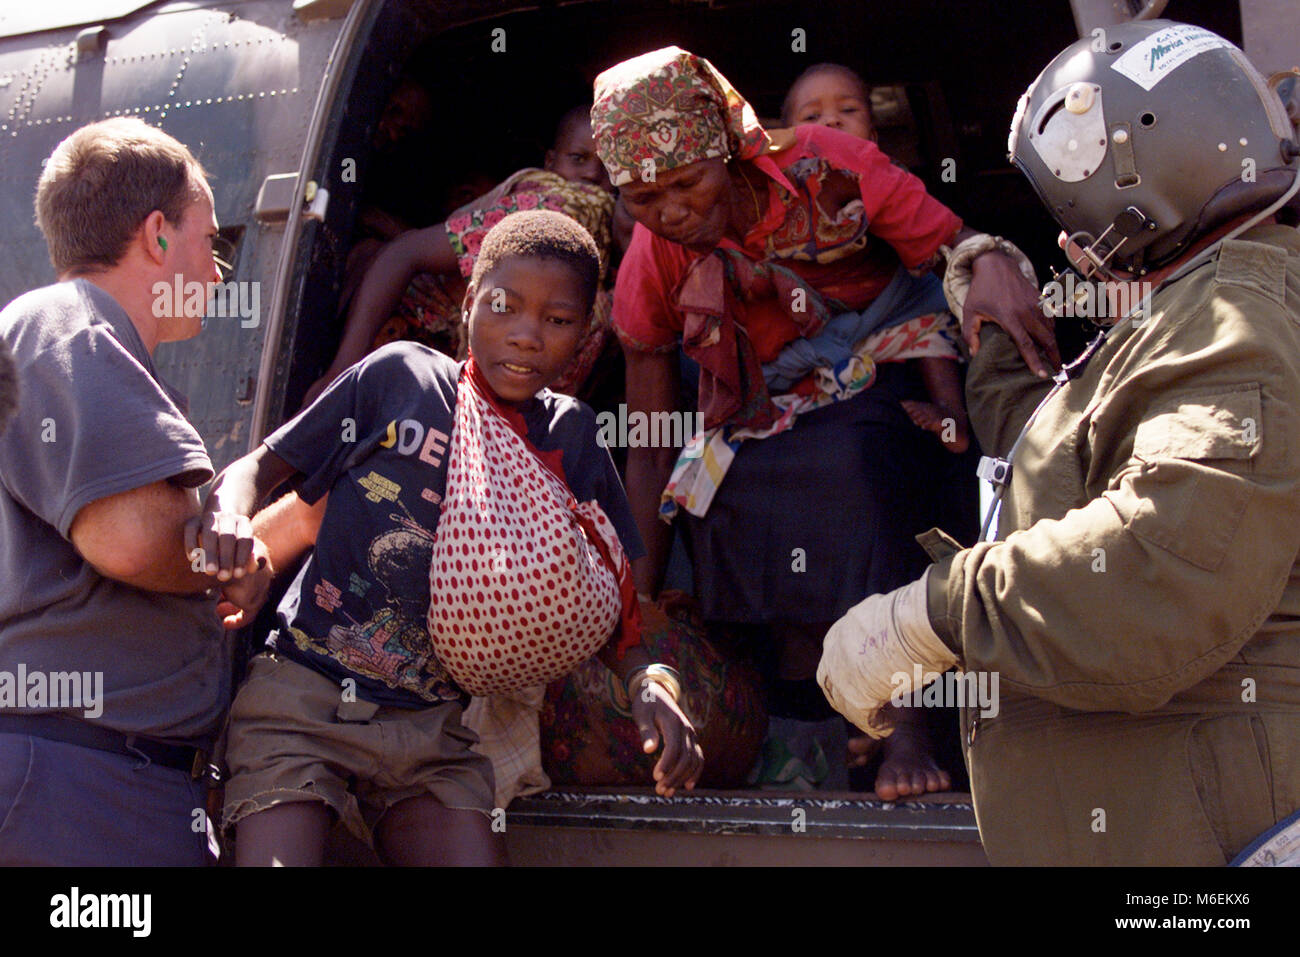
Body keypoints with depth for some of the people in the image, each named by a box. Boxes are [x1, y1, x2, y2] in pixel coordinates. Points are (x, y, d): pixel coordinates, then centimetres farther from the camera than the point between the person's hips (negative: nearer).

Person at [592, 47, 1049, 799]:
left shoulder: (830, 168, -18)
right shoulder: (654, 265, -9)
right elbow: (648, 447, -2)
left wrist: (992, 267, -41)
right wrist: (641, 603, -6)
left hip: (877, 391, -4)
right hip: (760, 432, 5)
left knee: (855, 456, -35)